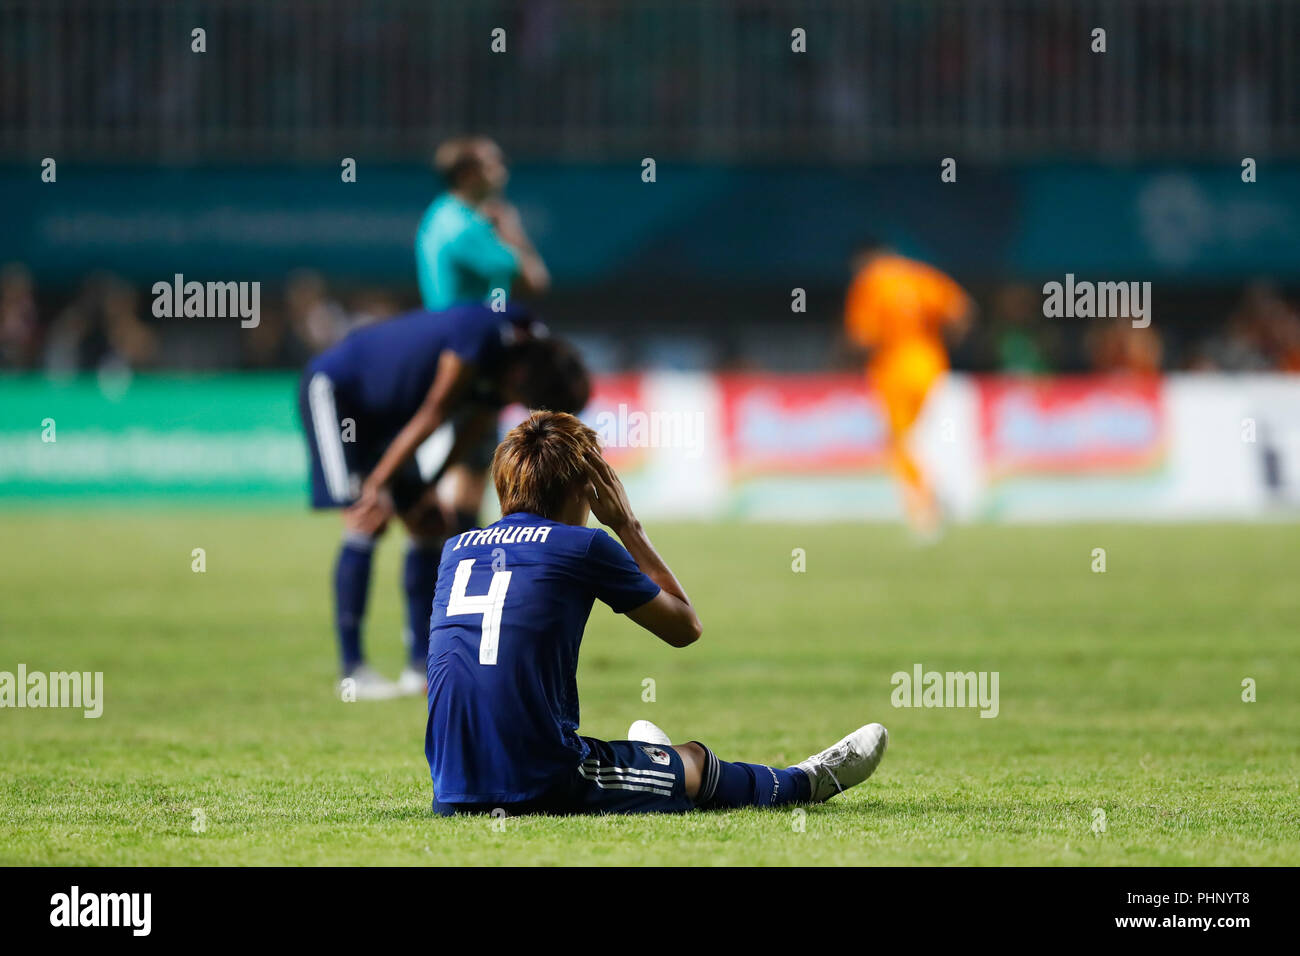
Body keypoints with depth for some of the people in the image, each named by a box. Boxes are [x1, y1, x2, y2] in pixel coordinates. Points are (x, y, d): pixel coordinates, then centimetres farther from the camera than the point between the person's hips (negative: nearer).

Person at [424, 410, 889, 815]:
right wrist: (627, 525, 15)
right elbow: (686, 626, 12)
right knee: (696, 763, 24)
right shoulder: (584, 547, -3)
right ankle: (808, 781, 49)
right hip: (542, 785, -5)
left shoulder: (455, 548, 11)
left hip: (452, 794, 5)